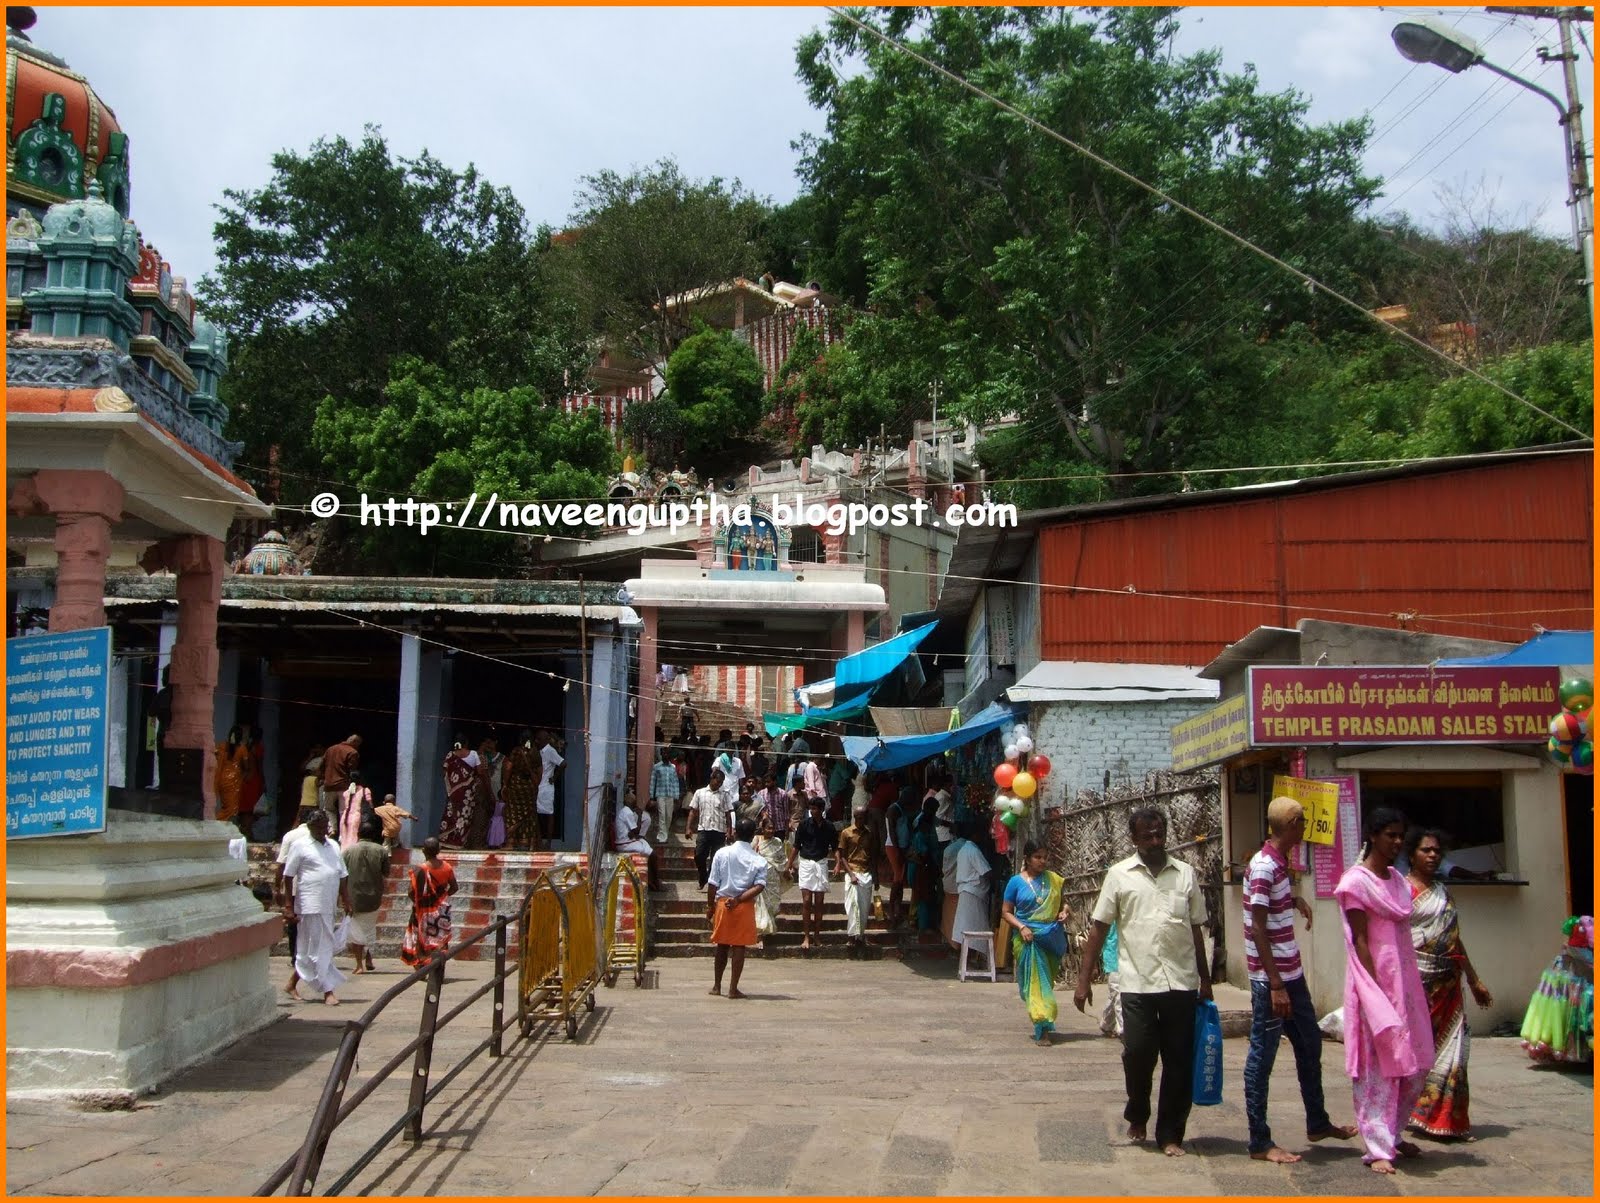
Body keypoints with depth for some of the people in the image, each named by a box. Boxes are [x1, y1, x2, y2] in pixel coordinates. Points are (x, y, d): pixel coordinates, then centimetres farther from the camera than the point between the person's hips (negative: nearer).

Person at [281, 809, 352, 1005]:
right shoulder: (300, 846, -2)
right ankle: (328, 991, -5)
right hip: (311, 906, -6)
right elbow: (288, 877, -3)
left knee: (308, 948, 13)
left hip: (329, 907, 6)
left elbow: (342, 876, 19)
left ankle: (292, 985, 26)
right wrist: (289, 907, -7)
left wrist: (346, 902, 12)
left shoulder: (333, 846, 16)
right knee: (319, 949, -6)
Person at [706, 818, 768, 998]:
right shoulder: (759, 860, -3)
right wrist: (739, 900, -13)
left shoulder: (722, 853, -3)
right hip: (745, 907, -1)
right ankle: (733, 988, 3)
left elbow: (712, 883, -3)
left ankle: (717, 986, 23)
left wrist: (710, 905, 6)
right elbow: (759, 886, -14)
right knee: (739, 947, 3)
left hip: (722, 902, 1)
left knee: (722, 945, 14)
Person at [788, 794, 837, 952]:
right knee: (806, 901, -6)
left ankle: (817, 935, 14)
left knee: (819, 902, 6)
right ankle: (806, 936, -2)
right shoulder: (804, 824, -2)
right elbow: (796, 846, 2)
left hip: (821, 863, 2)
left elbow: (835, 848, 9)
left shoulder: (828, 827, 1)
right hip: (805, 863, -1)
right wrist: (790, 865, -3)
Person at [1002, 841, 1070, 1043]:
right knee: (1035, 981, -10)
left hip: (1052, 937, 4)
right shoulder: (1016, 882, -1)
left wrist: (1065, 910, -3)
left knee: (1047, 981, 11)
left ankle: (1043, 1025, 26)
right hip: (1028, 939, -3)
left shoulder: (1053, 879, 8)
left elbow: (1063, 901, 20)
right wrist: (1021, 927, -15)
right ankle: (1042, 1028, -11)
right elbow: (1006, 912, 0)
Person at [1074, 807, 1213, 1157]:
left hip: (1181, 983, 2)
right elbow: (1099, 928, 3)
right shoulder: (1119, 875, 3)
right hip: (1138, 983, -2)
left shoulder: (1185, 874, 9)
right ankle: (1137, 1116, 26)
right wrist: (1083, 980, -1)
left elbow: (1196, 929, 14)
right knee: (1137, 1054, -2)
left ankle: (1170, 1134, 16)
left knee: (1179, 1061, 3)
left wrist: (1205, 980, 14)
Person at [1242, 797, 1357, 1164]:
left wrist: (1295, 900, 22)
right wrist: (1275, 985, -24)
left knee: (1309, 1045, 20)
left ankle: (1318, 1123, 36)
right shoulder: (1264, 866, -19)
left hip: (1291, 974, 10)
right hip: (1271, 979, -10)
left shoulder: (1278, 862, 10)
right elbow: (1258, 930, -22)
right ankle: (1260, 1143, 5)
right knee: (1262, 1057, -2)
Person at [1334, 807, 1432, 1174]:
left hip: (1405, 980, 8)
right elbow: (1360, 941, -13)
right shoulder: (1356, 881, -9)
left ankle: (1392, 1135, 24)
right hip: (1375, 980, -8)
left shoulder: (1397, 879, 14)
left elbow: (1402, 934, 17)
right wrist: (1378, 990, -17)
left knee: (1414, 1067, 10)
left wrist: (1413, 987, 12)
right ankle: (1377, 1148, 0)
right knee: (1378, 1067, -5)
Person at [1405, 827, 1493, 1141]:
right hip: (1416, 980, -7)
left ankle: (1447, 1120, 11)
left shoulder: (1443, 892, 18)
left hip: (1447, 982, 7)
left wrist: (1474, 979, 22)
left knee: (1449, 1049, 5)